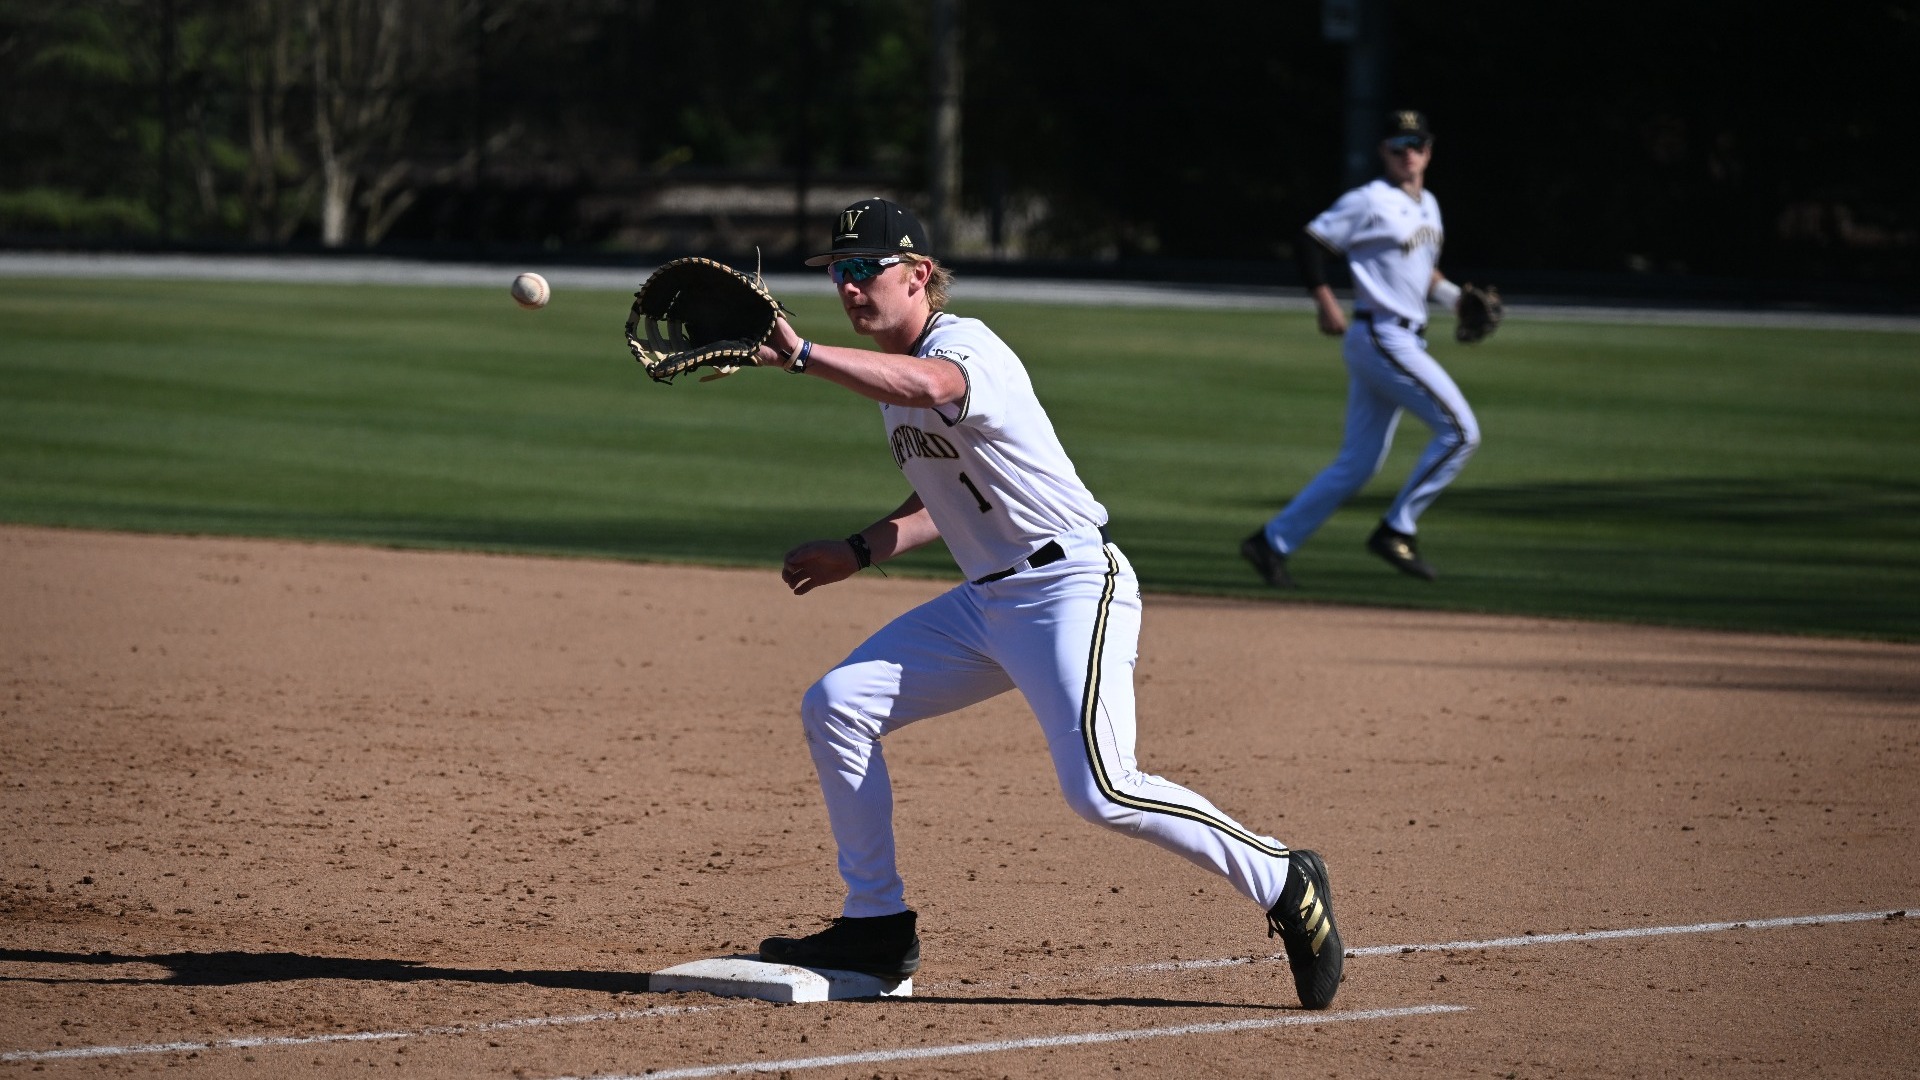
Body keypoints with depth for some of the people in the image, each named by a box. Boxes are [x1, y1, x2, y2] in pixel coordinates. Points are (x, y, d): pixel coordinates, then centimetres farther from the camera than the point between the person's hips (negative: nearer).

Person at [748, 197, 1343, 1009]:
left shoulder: (965, 346, -16)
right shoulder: (890, 373, 13)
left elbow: (927, 387, -42)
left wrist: (803, 356, -49)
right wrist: (858, 552, 15)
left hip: (1073, 585, -10)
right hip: (986, 600, 10)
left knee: (1100, 790, -23)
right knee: (835, 706, 2)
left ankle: (1284, 883, -7)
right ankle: (877, 928, 10)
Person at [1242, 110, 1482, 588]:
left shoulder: (1428, 205, 17)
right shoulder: (1370, 202, -9)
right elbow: (1312, 241, -10)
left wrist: (1452, 296, 11)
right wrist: (1327, 304, -17)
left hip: (1404, 342, 9)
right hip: (1381, 337, -9)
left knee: (1358, 464, 8)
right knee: (1459, 430, -13)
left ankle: (1273, 542, 12)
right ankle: (1397, 530, -8)